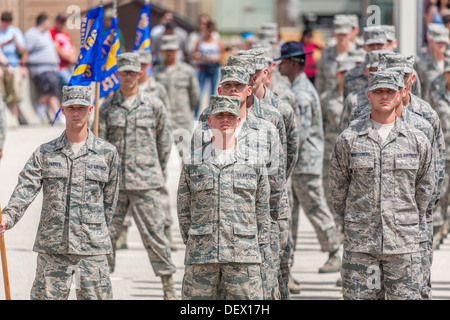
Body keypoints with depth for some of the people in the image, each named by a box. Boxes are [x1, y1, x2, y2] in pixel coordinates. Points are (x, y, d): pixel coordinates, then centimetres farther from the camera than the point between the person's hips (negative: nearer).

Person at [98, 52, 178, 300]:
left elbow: (164, 141, 10)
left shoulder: (153, 105, 4)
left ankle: (168, 286, 7)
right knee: (107, 232, 3)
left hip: (146, 183, -1)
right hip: (113, 182, 2)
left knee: (154, 233, -1)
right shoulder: (107, 108, 7)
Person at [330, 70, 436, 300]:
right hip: (359, 242, 0)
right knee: (359, 295, 0)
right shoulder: (349, 139, 1)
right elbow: (337, 186, 10)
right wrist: (350, 221, 11)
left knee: (405, 295, 1)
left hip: (404, 245, 1)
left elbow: (425, 186, 14)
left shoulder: (417, 141, 4)